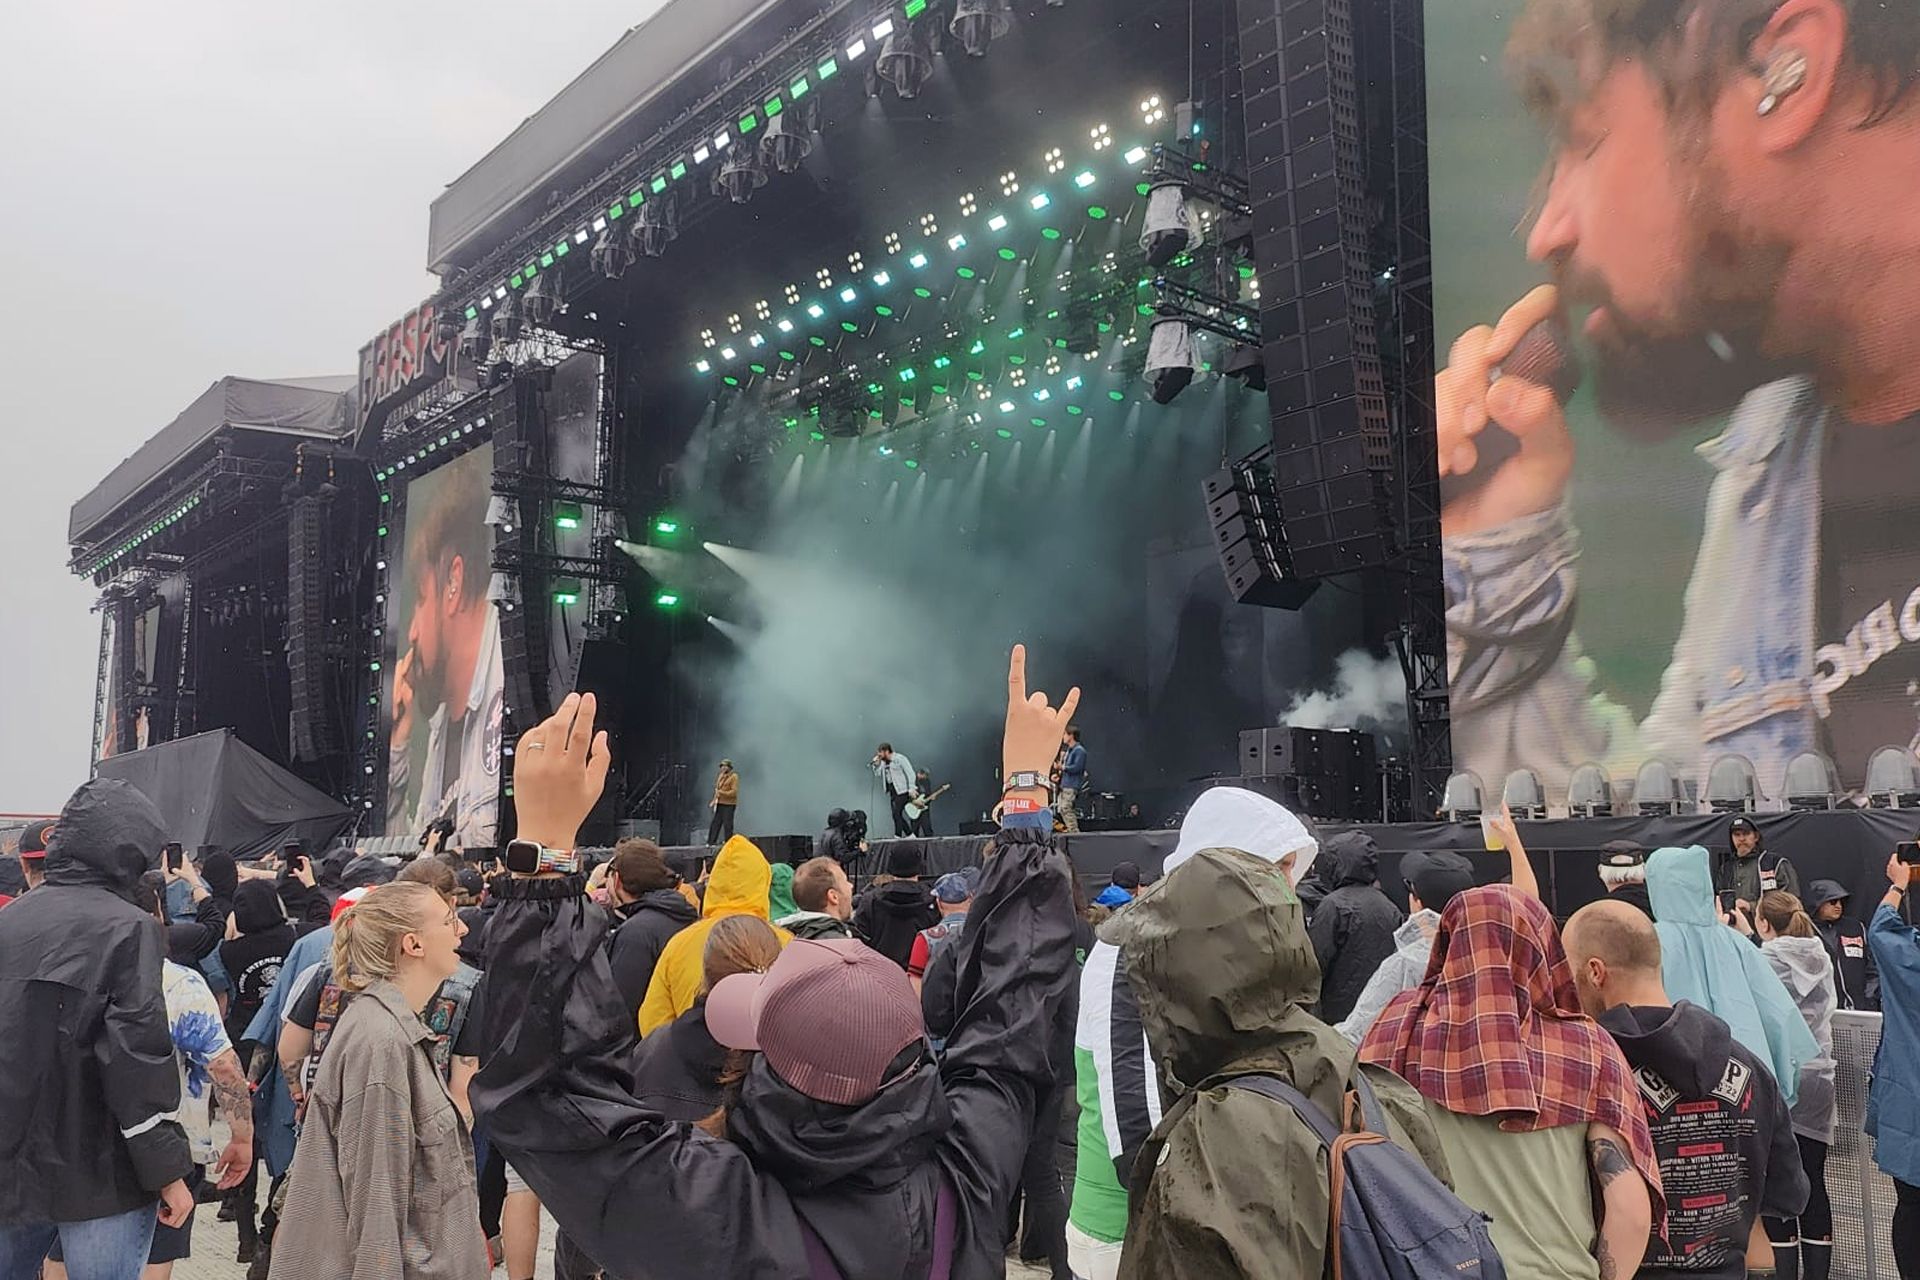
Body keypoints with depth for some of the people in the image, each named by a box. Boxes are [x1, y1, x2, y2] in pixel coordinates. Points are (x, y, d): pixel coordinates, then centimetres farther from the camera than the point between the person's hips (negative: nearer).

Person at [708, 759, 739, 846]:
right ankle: (711, 842, 12)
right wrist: (714, 801, 14)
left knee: (727, 825, -5)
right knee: (715, 823, 7)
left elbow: (734, 792, -15)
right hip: (719, 804, 7)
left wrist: (721, 793, -21)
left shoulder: (734, 777, -7)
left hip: (728, 805, -7)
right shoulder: (721, 776, 15)